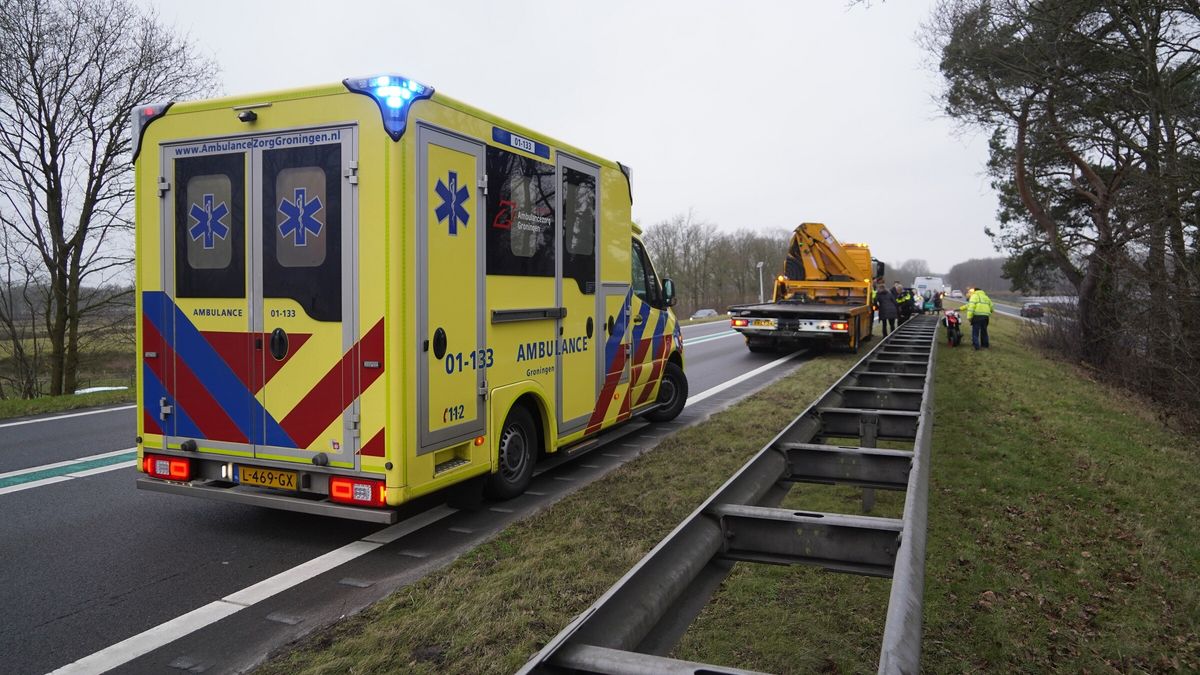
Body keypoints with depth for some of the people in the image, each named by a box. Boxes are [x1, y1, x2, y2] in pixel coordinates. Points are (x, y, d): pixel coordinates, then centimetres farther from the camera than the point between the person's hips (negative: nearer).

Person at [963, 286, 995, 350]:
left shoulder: (974, 296, 3)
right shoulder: (986, 297, 24)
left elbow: (971, 306, -12)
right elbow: (991, 307, 23)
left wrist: (969, 317, -16)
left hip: (977, 316, -6)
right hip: (985, 316, 6)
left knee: (975, 332, -1)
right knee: (984, 331, 20)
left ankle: (976, 346, -6)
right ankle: (985, 344, 28)